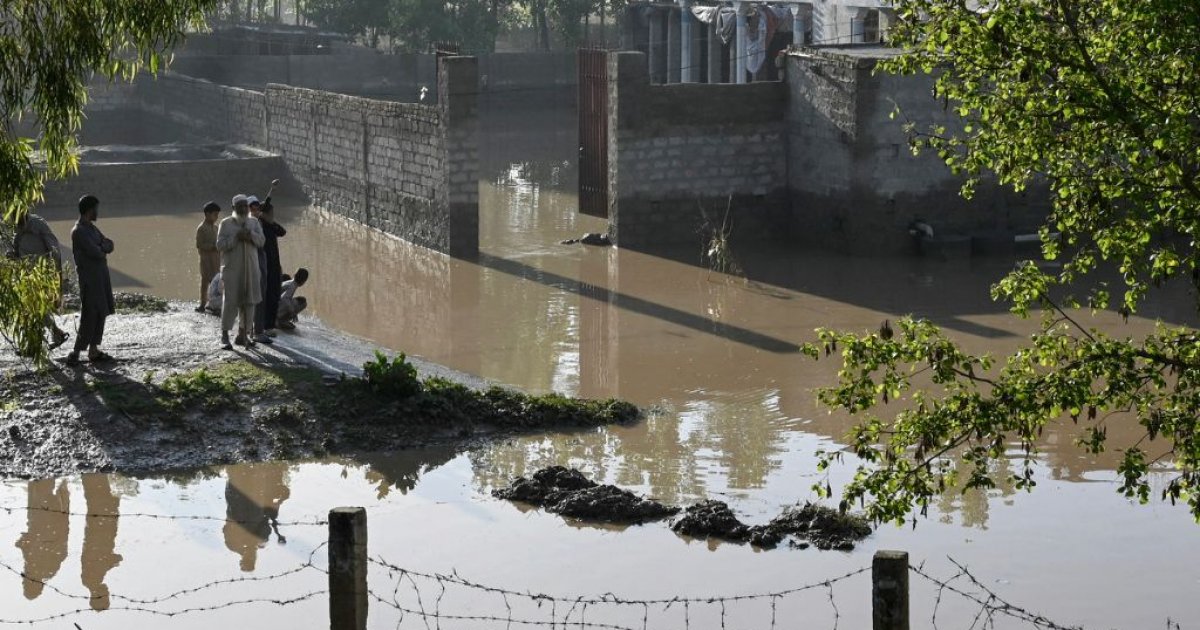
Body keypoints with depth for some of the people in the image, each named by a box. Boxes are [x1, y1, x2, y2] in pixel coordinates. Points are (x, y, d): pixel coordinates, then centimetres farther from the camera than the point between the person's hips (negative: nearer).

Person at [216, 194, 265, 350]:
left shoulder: (254, 222, 10)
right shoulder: (226, 223, 0)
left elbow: (261, 240, 0)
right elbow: (220, 245, -7)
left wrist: (250, 235, -19)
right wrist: (236, 237, -19)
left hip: (250, 268, 4)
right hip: (232, 267, -4)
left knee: (248, 301, 3)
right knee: (230, 301, -9)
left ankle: (242, 335, 11)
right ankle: (225, 336, -5)